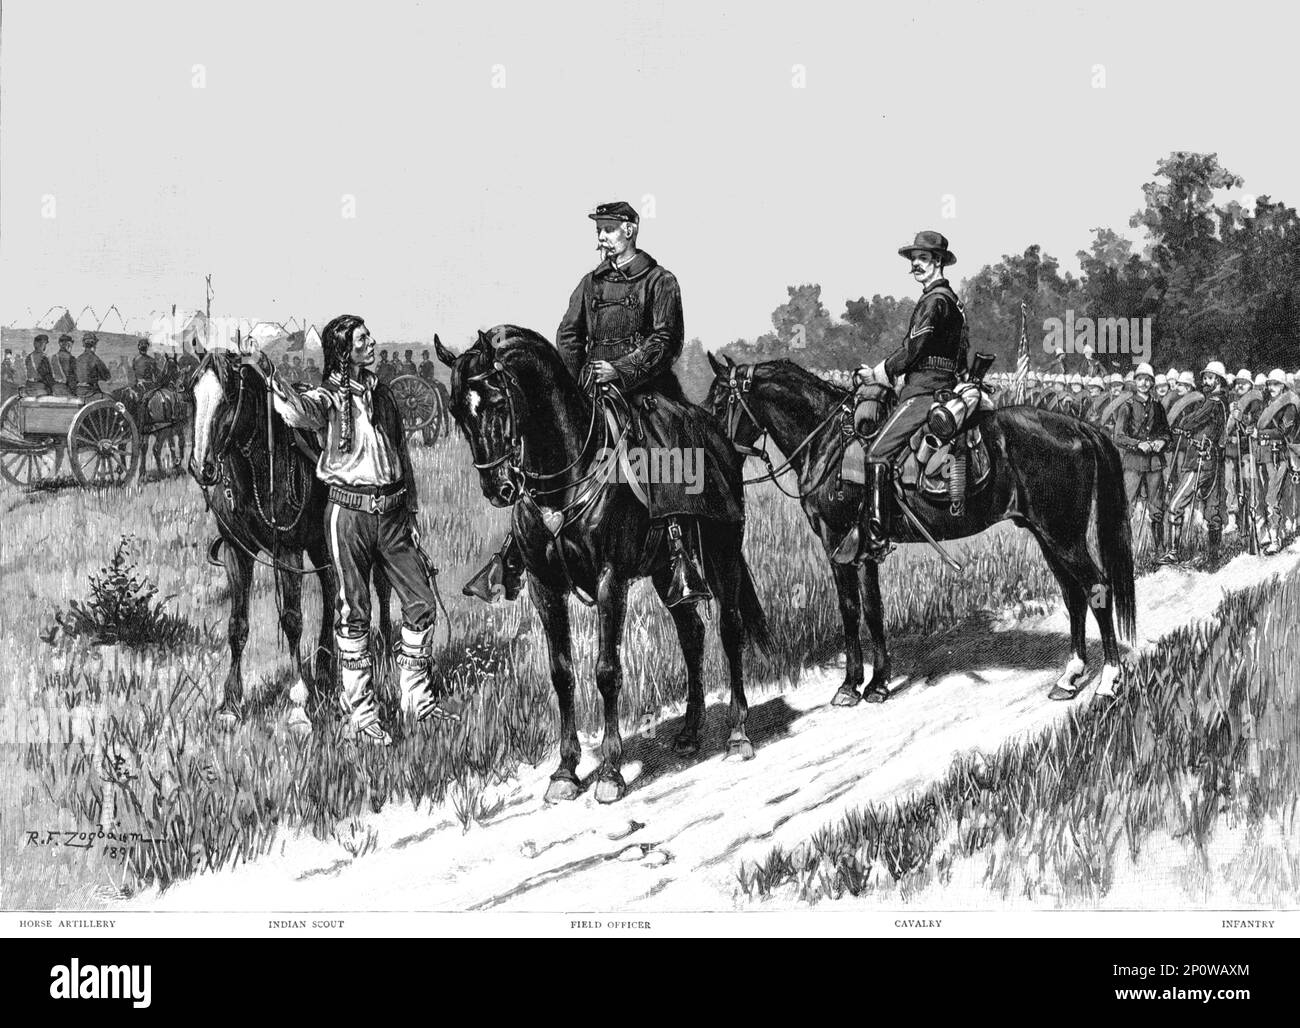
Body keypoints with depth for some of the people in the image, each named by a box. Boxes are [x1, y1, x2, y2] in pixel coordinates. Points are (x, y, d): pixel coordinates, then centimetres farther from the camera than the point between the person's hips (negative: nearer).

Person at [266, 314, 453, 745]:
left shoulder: (382, 394, 12)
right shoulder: (329, 399, -6)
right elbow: (299, 412, -31)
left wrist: (411, 515, 16)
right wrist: (274, 380, -50)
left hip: (393, 513, 6)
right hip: (350, 512, -5)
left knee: (421, 602, 7)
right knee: (354, 613, 2)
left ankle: (418, 697, 23)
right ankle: (361, 712, 12)